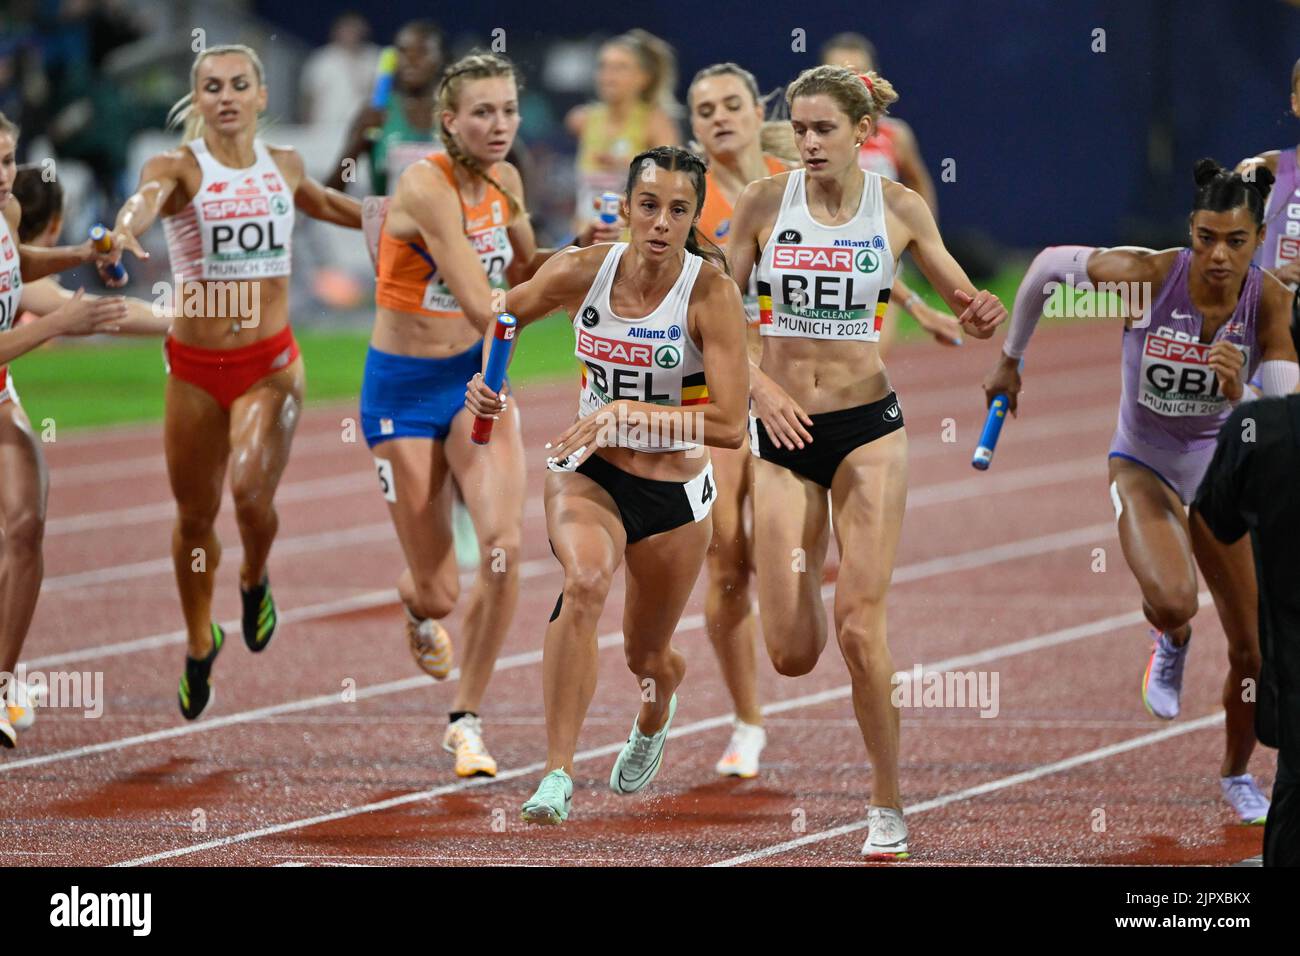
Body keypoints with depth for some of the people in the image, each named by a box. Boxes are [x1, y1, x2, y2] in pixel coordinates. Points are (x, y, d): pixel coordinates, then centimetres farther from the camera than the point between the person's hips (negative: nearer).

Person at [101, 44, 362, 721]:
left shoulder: (284, 165, 4)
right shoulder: (179, 168, -8)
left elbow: (318, 202, 27)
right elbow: (149, 195, -32)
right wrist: (127, 227, -56)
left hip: (271, 364, 1)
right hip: (194, 367, -1)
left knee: (252, 491, -22)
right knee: (195, 514, 10)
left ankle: (255, 579, 13)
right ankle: (199, 645, 34)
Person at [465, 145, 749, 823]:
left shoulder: (711, 291, -19)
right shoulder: (584, 271, -11)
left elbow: (729, 425, -25)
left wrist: (625, 414, -31)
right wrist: (478, 376, -14)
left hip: (675, 493, 0)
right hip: (587, 473, 0)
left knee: (646, 658, 16)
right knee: (585, 580, -33)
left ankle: (655, 715, 56)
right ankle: (557, 773, -34)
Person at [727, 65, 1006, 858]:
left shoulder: (899, 209, -2)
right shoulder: (765, 203, -2)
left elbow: (963, 302, 7)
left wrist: (983, 317, -17)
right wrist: (760, 386, -16)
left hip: (868, 425, -1)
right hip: (785, 435, 1)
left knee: (859, 628, -12)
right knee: (792, 654, -1)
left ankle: (889, 807, 1)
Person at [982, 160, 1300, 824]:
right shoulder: (1147, 276, -23)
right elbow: (1051, 264, -5)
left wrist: (1238, 392, -43)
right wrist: (1009, 358, 5)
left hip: (1220, 469, 2)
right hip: (1143, 463, -2)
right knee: (1172, 601, -31)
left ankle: (1237, 775, 34)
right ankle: (1171, 642, 9)